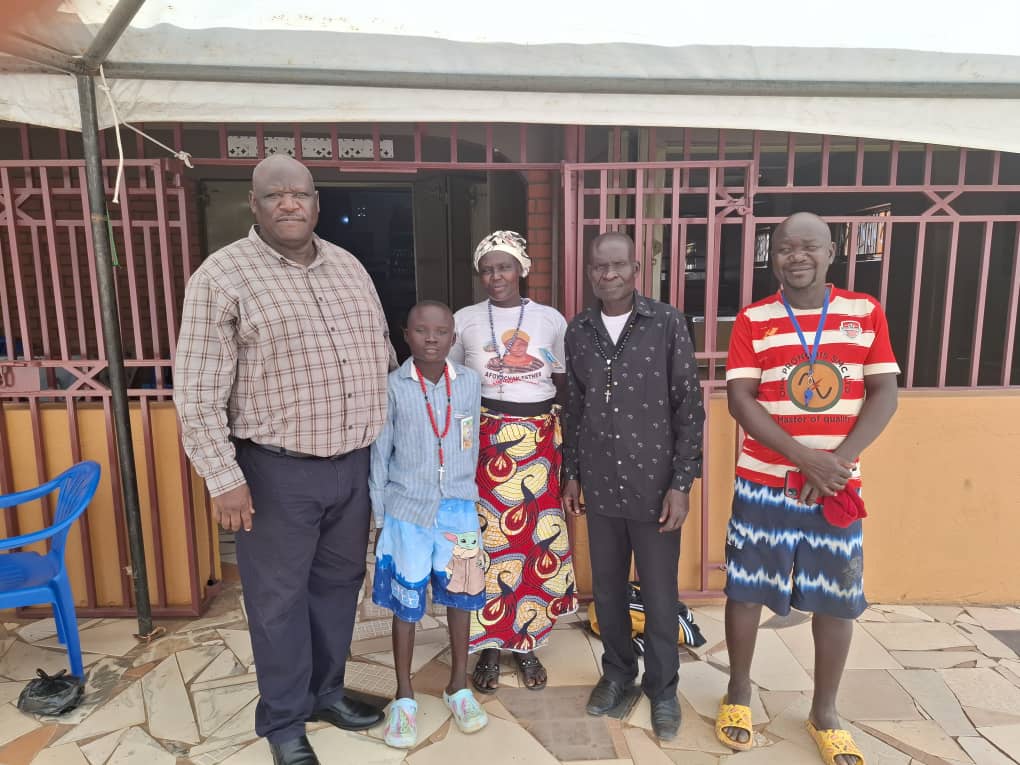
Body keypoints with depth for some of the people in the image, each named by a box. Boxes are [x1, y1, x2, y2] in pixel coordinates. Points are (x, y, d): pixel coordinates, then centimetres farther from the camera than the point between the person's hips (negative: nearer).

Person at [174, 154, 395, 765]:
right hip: (278, 469, -5)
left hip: (355, 462, 6)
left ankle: (327, 690, 41)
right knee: (280, 597, 10)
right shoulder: (222, 275, -10)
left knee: (339, 582, 19)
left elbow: (383, 354, 15)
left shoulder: (348, 266, 8)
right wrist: (223, 476, -16)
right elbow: (198, 389, -11)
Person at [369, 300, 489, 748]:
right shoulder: (393, 387, -9)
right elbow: (378, 455, -3)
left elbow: (472, 446, 6)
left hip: (458, 509, 2)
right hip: (407, 511, -2)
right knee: (405, 603, 10)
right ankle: (404, 697, 28)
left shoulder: (470, 383, -2)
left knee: (460, 597, 13)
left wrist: (465, 497, 10)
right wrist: (380, 517, -1)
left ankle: (459, 686, 33)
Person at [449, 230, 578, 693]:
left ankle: (527, 644, 25)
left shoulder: (551, 320, 3)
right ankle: (488, 647, 22)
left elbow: (566, 387, 8)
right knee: (487, 542, 3)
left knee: (537, 542, 6)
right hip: (484, 442, 0)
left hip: (540, 441, 1)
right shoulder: (465, 321, 2)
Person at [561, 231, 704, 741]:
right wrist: (572, 474, 11)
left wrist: (682, 483, -10)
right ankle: (618, 672, 40)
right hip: (600, 487, 3)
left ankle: (662, 688, 34)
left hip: (654, 485, -3)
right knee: (607, 590, 17)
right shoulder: (578, 331, 2)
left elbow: (689, 407, -7)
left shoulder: (668, 323, -9)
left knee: (659, 595, 11)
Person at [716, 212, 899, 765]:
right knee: (745, 590, 7)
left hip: (838, 484, 2)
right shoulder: (753, 319, -2)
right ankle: (739, 690, 30)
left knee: (838, 599, 9)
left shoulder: (866, 312, 3)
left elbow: (884, 394, 0)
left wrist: (838, 461, -13)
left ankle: (824, 713, 30)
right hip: (765, 482, -1)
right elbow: (739, 400, -10)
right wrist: (804, 457, -19)